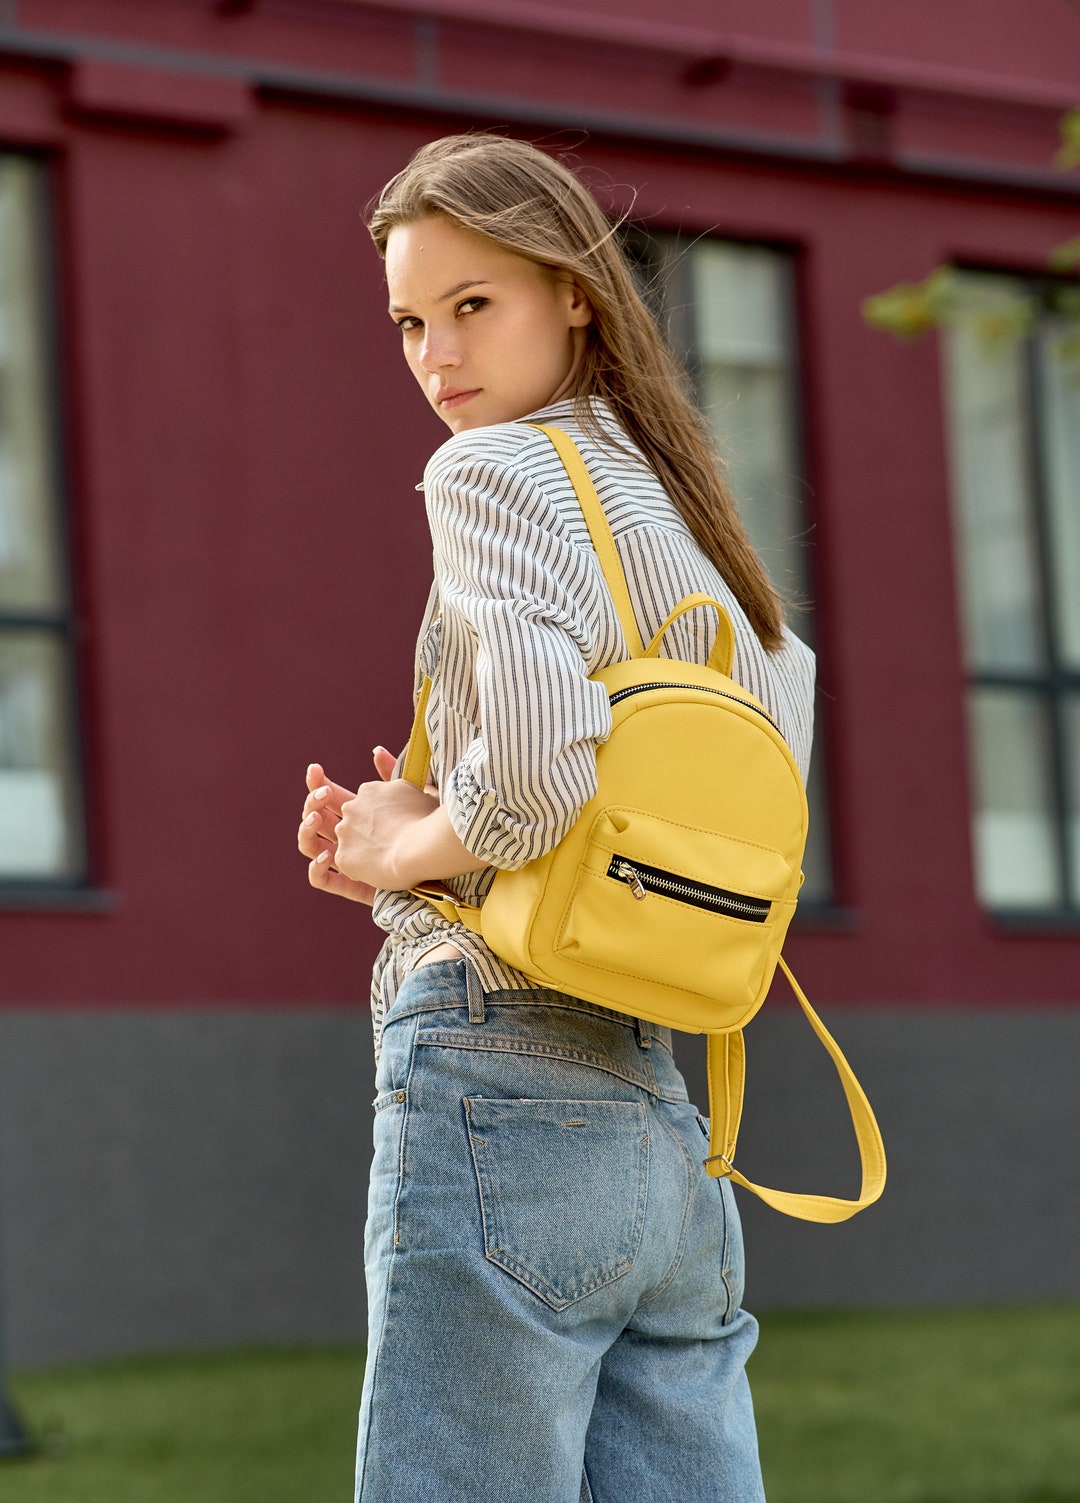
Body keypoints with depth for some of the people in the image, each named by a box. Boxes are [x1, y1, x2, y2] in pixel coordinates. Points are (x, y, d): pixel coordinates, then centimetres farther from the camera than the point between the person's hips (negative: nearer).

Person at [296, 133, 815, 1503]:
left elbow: (538, 769, -20)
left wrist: (405, 845, -1)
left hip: (499, 1088, -8)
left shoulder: (498, 470, -4)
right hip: (659, 1119, 8)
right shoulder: (682, 518, 21)